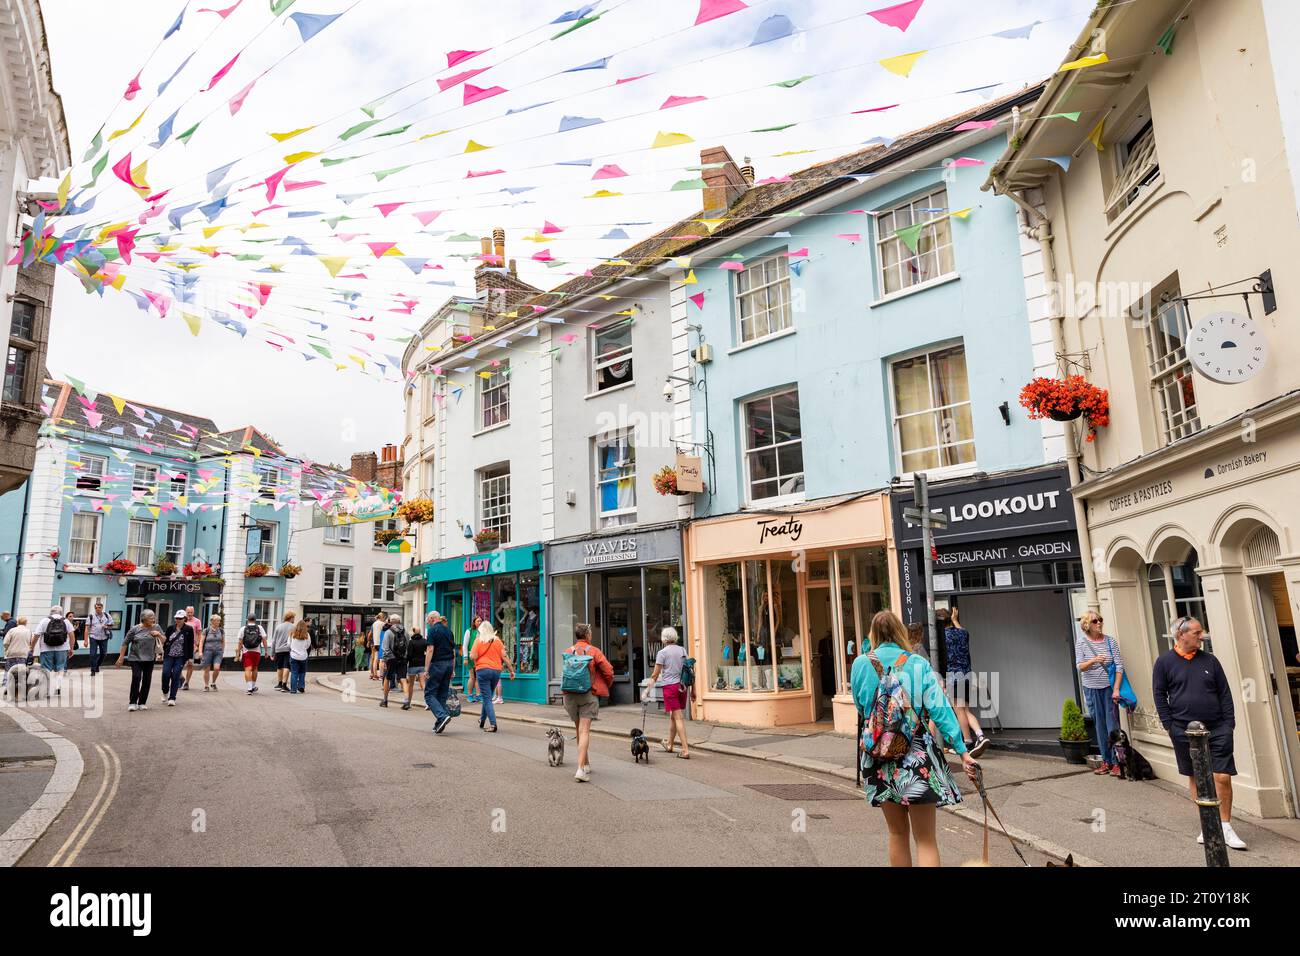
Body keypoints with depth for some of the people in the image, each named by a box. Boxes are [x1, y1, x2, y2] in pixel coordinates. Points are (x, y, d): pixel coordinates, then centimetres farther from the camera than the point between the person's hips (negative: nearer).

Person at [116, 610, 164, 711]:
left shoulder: (156, 627, 3)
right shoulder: (135, 629, -3)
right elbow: (125, 643, 3)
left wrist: (159, 635, -12)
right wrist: (121, 657, 0)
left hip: (149, 659, 2)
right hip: (135, 658, -2)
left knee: (147, 680, 3)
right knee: (136, 678, -14)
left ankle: (142, 703, 14)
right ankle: (133, 703, -4)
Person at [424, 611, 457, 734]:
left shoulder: (433, 630, -7)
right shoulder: (449, 630, 13)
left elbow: (430, 650, -14)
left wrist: (426, 670, -14)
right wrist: (452, 670, 18)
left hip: (437, 664, -7)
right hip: (449, 664, 7)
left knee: (429, 694, 0)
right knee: (442, 695, 12)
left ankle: (443, 716, -18)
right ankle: (439, 724, 12)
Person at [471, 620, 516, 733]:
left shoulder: (479, 640, -2)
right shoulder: (497, 640, 7)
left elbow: (473, 656, -8)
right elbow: (504, 656, 4)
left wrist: (470, 654, 14)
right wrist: (512, 670, 8)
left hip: (483, 670, -4)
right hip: (496, 670, 4)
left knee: (487, 699, -1)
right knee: (488, 697, 20)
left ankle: (493, 725, -11)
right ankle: (482, 720, 33)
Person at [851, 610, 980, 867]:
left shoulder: (860, 664, -1)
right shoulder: (918, 663, -5)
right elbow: (940, 710, -10)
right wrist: (963, 751, -6)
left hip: (880, 754, 2)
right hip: (918, 753, -2)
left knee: (897, 834, 18)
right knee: (925, 839, 5)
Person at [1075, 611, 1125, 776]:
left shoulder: (1110, 641, -3)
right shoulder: (1081, 642, -3)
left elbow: (1119, 666, -4)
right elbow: (1080, 666, -9)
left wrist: (1116, 689, -11)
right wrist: (1093, 660, -29)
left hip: (1109, 687, -1)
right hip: (1091, 688, 1)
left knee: (1112, 724, -2)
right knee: (1099, 725, 7)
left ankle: (1117, 761, 5)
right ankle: (1106, 761, 16)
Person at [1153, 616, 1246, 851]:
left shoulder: (1210, 660, 6)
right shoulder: (1165, 662, -1)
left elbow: (1225, 693, 9)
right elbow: (1159, 694, 2)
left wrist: (1229, 723, 3)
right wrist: (1169, 725, -1)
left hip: (1217, 729, 1)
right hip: (1184, 731, -1)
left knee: (1223, 777, -3)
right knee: (1196, 778, 7)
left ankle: (1226, 828, 12)